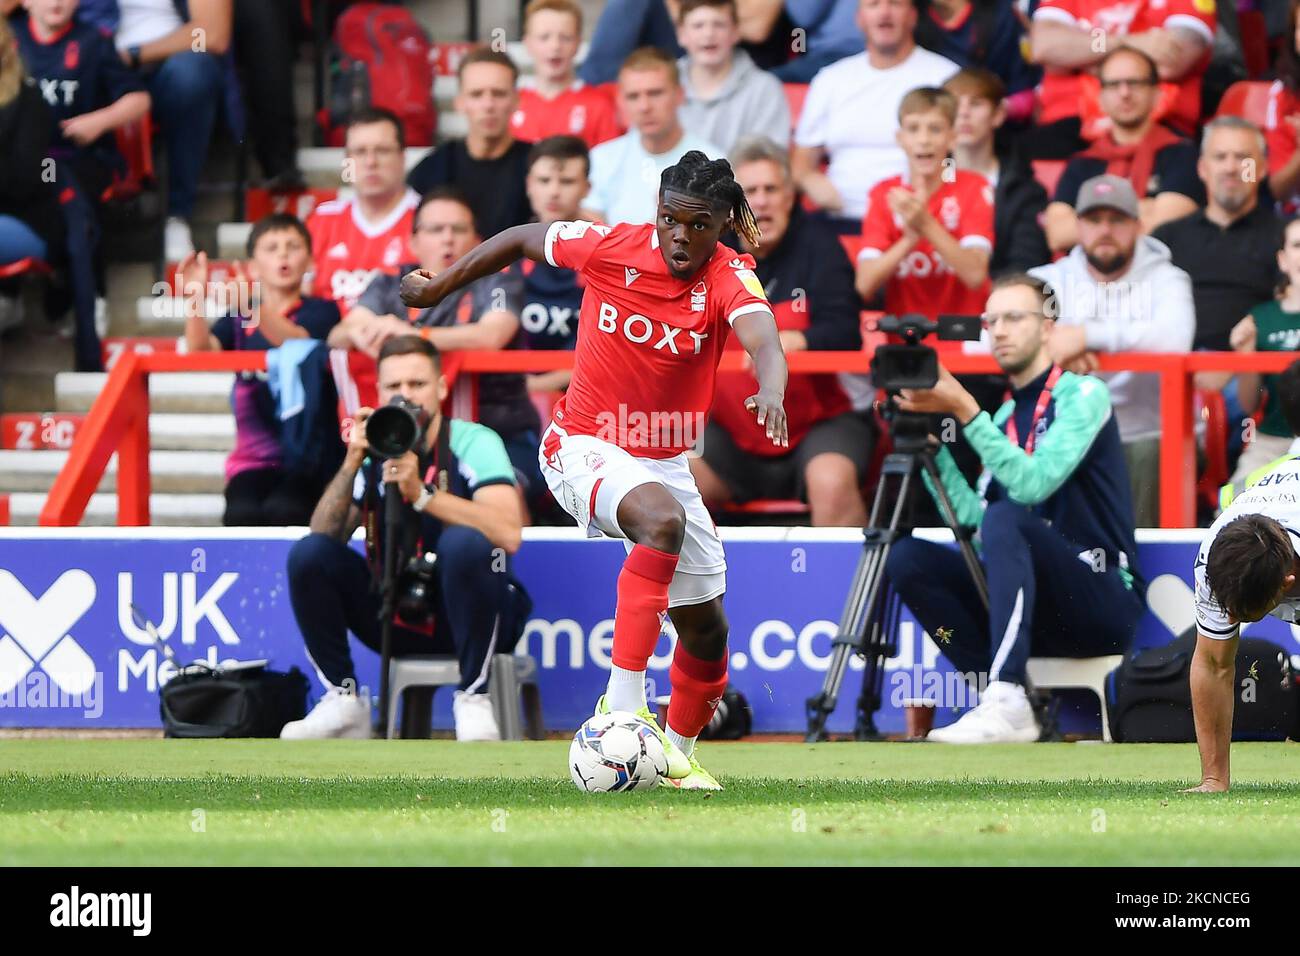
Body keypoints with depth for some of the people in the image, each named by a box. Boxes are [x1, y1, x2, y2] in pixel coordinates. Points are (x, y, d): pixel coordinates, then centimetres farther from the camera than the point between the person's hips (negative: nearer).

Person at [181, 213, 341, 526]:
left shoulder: (320, 311, 3)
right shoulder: (238, 319, 12)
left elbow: (298, 343, -18)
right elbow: (201, 351, -7)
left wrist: (254, 308, -37)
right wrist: (196, 299, -27)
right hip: (254, 459, 2)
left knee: (282, 510, -32)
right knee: (242, 513, -29)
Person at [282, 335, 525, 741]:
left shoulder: (473, 443, -11)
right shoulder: (374, 452, 2)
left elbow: (508, 534, -27)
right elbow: (325, 535, -7)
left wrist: (420, 494, -32)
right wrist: (351, 465, -19)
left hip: (462, 617, -4)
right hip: (396, 625, 4)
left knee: (463, 542, -33)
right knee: (308, 555, -14)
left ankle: (473, 698, -21)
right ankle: (343, 701, -5)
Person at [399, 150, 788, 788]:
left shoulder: (730, 279, -16)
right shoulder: (612, 247, -15)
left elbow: (762, 340, -37)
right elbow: (523, 239, 4)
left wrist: (771, 392, -60)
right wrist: (436, 288, 12)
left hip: (664, 463, 4)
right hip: (584, 447, -3)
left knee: (705, 627, 10)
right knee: (663, 520, -35)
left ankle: (678, 752, 38)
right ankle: (621, 703, -38)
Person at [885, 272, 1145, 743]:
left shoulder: (1082, 394, -4)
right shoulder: (1004, 416, 17)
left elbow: (1034, 483, -20)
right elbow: (971, 516, 7)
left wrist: (965, 411, -21)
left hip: (1104, 604, -7)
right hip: (1044, 615, 7)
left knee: (1005, 519, -33)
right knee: (908, 557, -10)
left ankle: (1009, 704, -40)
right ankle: (1000, 691, -14)